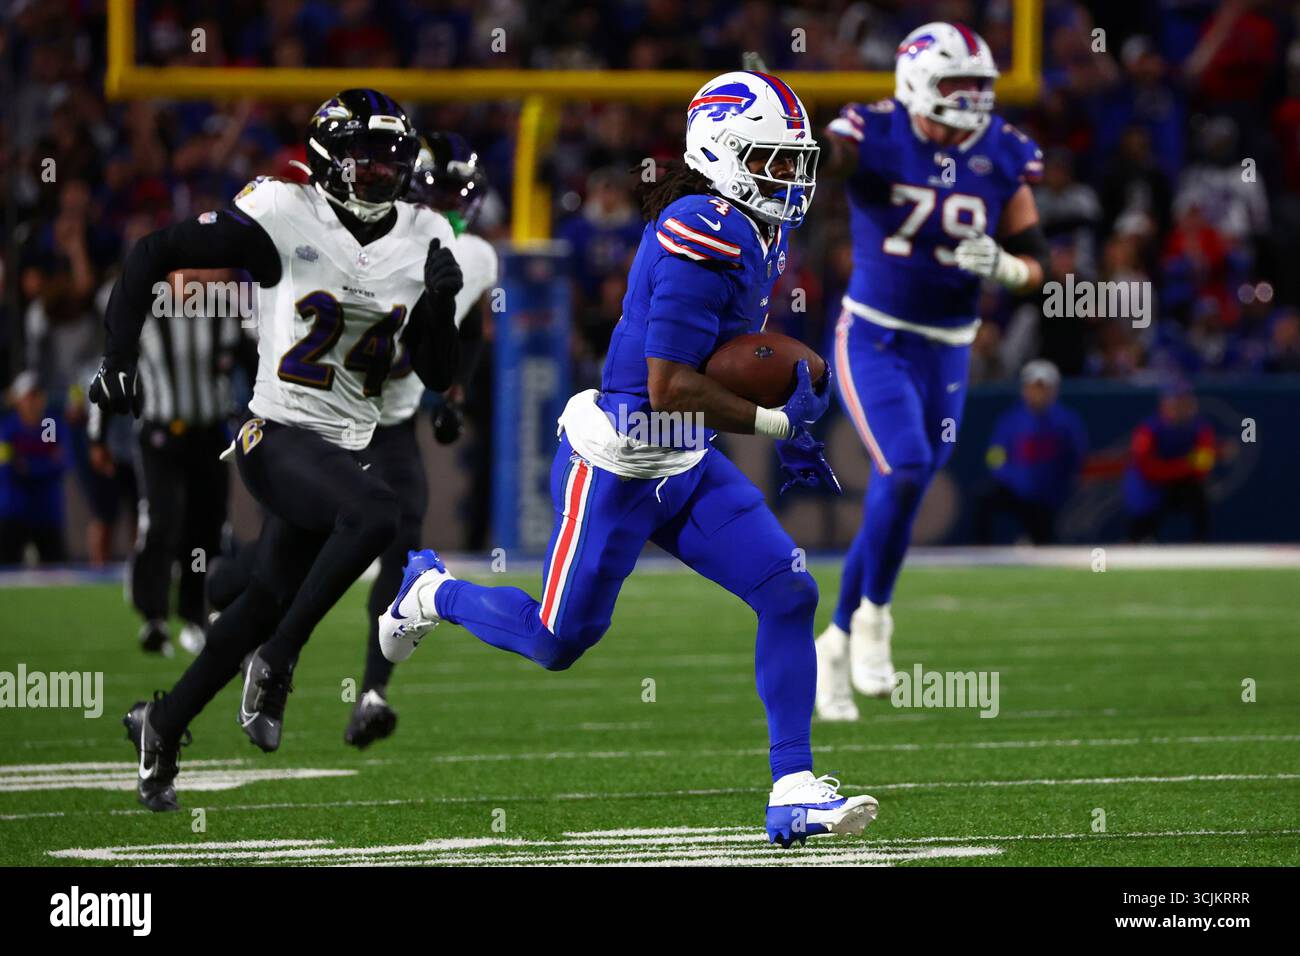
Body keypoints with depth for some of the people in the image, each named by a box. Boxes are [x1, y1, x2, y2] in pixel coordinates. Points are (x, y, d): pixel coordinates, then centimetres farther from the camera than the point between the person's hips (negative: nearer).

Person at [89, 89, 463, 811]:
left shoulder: (425, 240, 4)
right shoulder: (285, 217, -12)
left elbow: (438, 376, 7)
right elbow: (153, 256, -8)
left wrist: (441, 305, -11)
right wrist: (120, 359, -14)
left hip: (344, 447, 7)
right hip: (280, 435, -7)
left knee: (271, 601, 14)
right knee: (376, 515, -31)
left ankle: (165, 724, 32)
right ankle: (276, 663, -14)